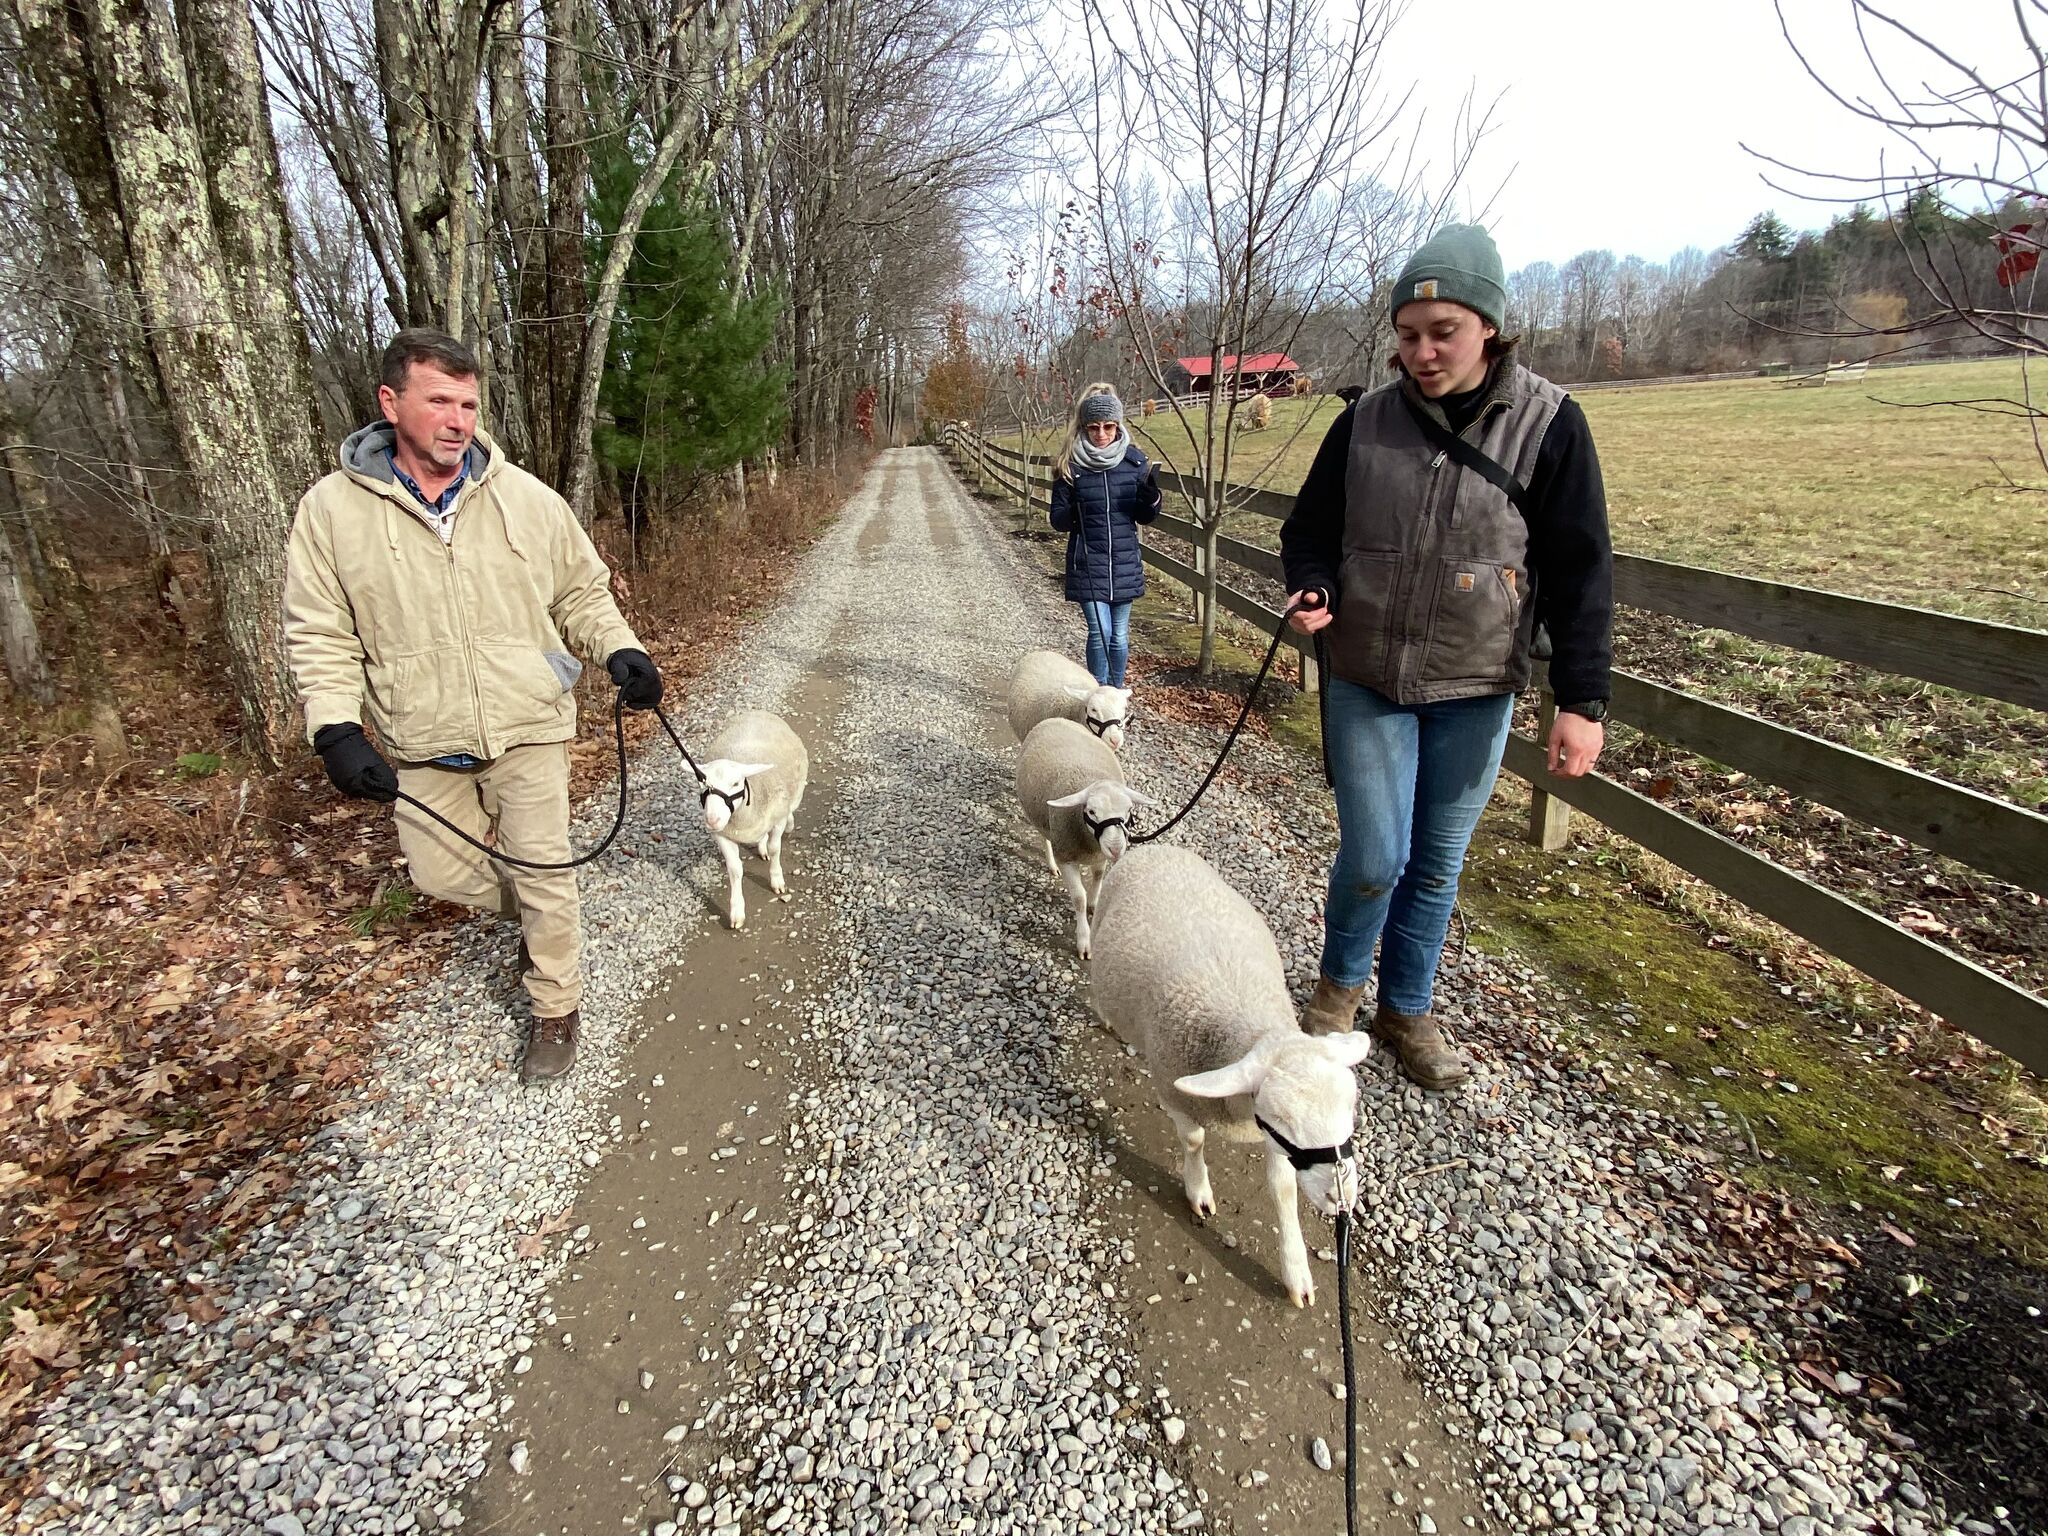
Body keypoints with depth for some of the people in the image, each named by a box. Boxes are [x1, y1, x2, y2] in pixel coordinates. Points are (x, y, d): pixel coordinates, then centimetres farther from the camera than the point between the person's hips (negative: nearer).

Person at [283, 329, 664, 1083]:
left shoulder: (527, 499, -4)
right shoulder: (332, 510, -5)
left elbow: (582, 594, 6)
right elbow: (320, 636, -2)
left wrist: (619, 650, -11)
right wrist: (336, 728, -15)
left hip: (529, 728, -1)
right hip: (424, 745, 2)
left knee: (542, 872, 3)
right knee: (442, 871, 13)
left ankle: (556, 1009, 23)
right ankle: (532, 914, 45)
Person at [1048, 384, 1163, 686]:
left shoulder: (1134, 459, 1)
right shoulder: (1070, 465, -5)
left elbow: (1145, 517, 7)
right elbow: (1058, 519, -1)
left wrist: (1151, 497, -15)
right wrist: (1073, 513, -23)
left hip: (1125, 563, 3)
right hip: (1087, 564, -2)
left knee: (1119, 636, 11)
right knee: (1099, 632, -9)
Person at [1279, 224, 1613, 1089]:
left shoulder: (1548, 423, -5)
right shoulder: (1365, 421, -1)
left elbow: (1580, 569, -5)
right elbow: (1309, 530, 8)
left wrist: (1582, 698, -10)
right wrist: (1310, 590, -14)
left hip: (1475, 694, 0)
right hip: (1366, 684, 0)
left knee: (1437, 865, 11)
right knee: (1374, 859, -2)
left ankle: (1406, 1009, 32)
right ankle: (1340, 980, 28)